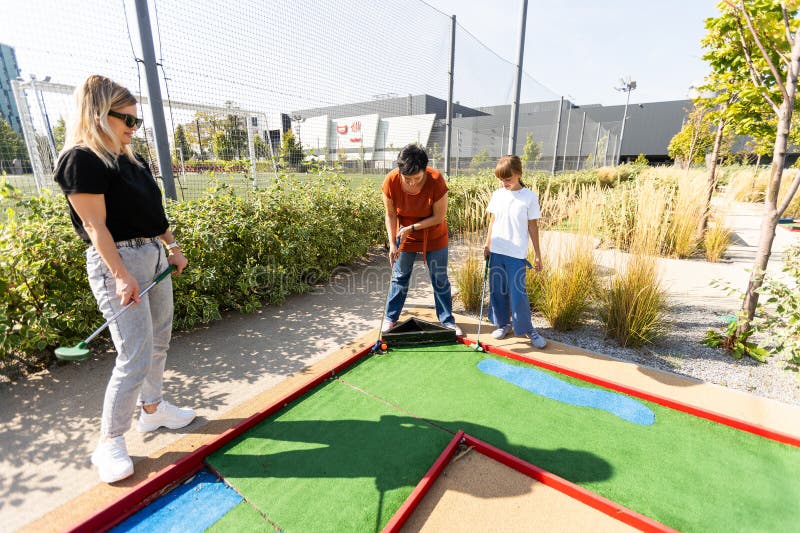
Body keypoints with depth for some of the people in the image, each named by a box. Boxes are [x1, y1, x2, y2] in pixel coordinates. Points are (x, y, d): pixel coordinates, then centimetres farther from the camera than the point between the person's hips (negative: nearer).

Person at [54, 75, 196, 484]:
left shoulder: (131, 159, 14)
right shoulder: (82, 160, -11)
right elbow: (96, 226, -16)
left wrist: (172, 247, 17)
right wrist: (120, 275, -21)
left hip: (154, 256, 9)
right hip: (119, 262, -9)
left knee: (158, 342, 16)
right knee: (135, 358, -7)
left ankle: (152, 409, 35)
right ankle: (110, 442, 13)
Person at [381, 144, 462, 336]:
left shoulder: (436, 181, -29)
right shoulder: (391, 181, -23)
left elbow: (439, 217, -20)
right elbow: (390, 215, -12)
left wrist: (411, 227, -24)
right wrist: (392, 243, -19)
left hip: (434, 236, -1)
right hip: (405, 235, 1)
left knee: (440, 280, 7)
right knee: (399, 278, 11)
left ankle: (447, 321, 22)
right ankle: (390, 318, 27)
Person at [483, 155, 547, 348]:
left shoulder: (529, 197, -5)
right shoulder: (497, 195, 6)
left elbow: (533, 226, -2)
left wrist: (538, 255, -1)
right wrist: (487, 245, 9)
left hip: (517, 254, -4)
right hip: (496, 252, 4)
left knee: (518, 293, -2)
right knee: (497, 289, 11)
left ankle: (527, 328, 17)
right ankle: (504, 323, 29)